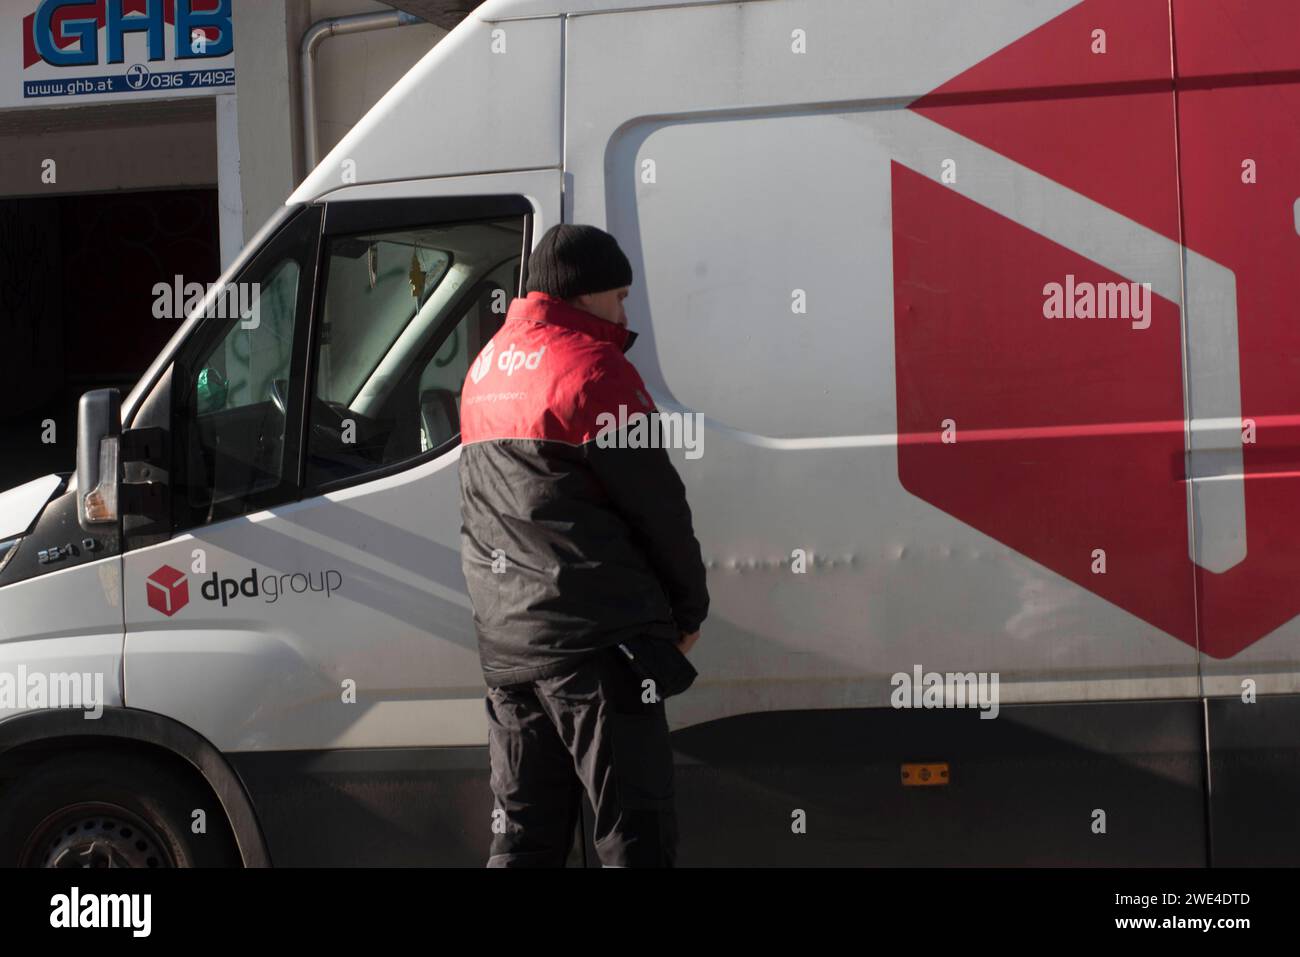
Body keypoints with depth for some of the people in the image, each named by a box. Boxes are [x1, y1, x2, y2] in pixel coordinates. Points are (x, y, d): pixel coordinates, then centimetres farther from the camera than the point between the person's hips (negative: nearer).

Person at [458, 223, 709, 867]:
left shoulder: (485, 368, 18)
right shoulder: (591, 367, -9)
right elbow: (657, 501, -9)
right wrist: (690, 609, 5)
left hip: (503, 642, 8)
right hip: (593, 642, -8)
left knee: (524, 837, 12)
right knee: (635, 837, -6)